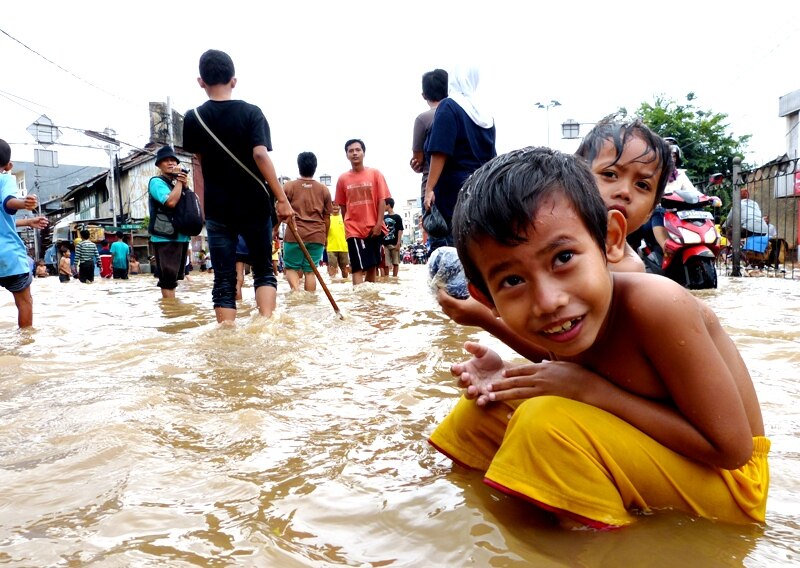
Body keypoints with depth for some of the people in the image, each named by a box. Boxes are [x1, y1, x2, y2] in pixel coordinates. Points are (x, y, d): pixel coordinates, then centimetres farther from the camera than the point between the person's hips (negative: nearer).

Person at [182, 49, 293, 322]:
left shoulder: (193, 119, 3)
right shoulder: (251, 113, -4)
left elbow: (199, 161, 14)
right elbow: (261, 155, -16)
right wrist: (282, 198, -15)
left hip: (218, 209, 1)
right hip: (255, 205, -1)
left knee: (224, 281, 5)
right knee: (264, 270, 13)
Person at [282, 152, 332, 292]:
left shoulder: (289, 186, 0)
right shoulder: (324, 189, 6)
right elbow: (327, 217, 9)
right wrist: (325, 237, 19)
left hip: (294, 234, -2)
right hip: (317, 236, 2)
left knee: (290, 267, 9)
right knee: (310, 270, 6)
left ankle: (296, 290, -16)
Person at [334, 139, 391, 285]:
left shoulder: (375, 174, 2)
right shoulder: (342, 179, 3)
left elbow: (382, 200, -1)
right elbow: (342, 206, 9)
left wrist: (378, 224, -9)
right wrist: (347, 226, 6)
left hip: (374, 228, 1)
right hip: (354, 229, -1)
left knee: (372, 266, 10)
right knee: (358, 268, -9)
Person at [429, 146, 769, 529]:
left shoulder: (656, 305, -30)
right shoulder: (572, 318, -12)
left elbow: (732, 449, -23)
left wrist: (593, 391, -27)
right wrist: (510, 380, -13)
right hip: (644, 462, 6)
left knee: (547, 420, -30)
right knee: (476, 417, -3)